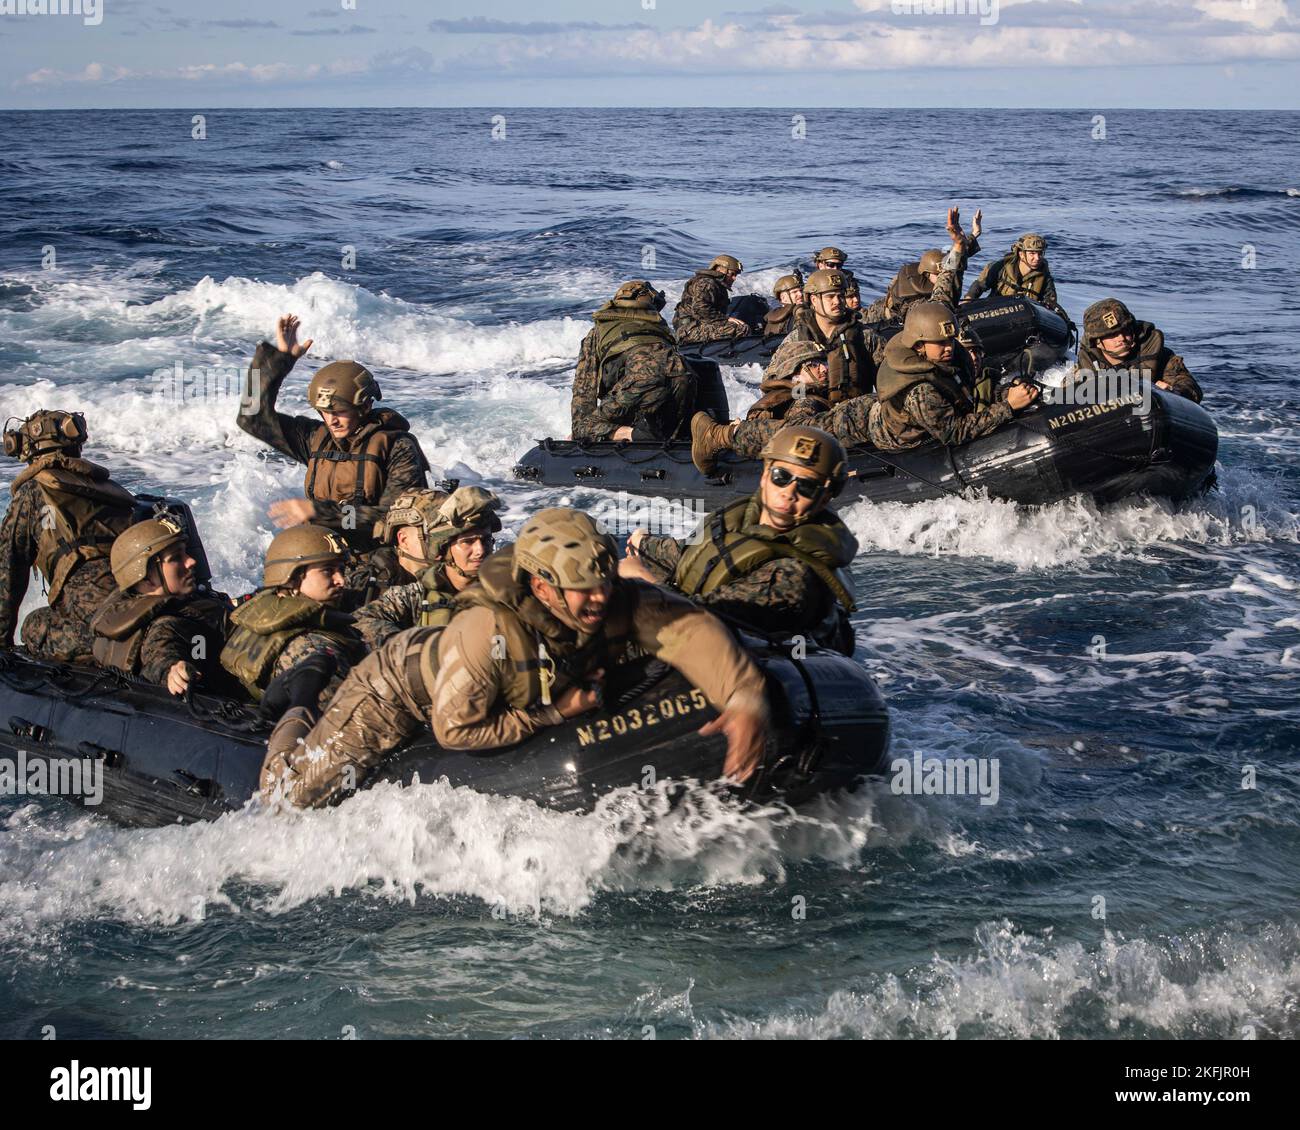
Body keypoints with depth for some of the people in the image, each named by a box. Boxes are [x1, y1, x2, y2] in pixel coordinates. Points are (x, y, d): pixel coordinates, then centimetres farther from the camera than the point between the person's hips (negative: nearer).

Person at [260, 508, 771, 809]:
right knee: (294, 797, -7)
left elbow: (688, 627, -35)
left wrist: (744, 699, -50)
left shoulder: (616, 603, -29)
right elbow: (455, 729, -35)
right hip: (397, 694, -6)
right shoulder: (487, 630, -43)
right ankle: (296, 725, 27)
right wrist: (554, 714, -32)